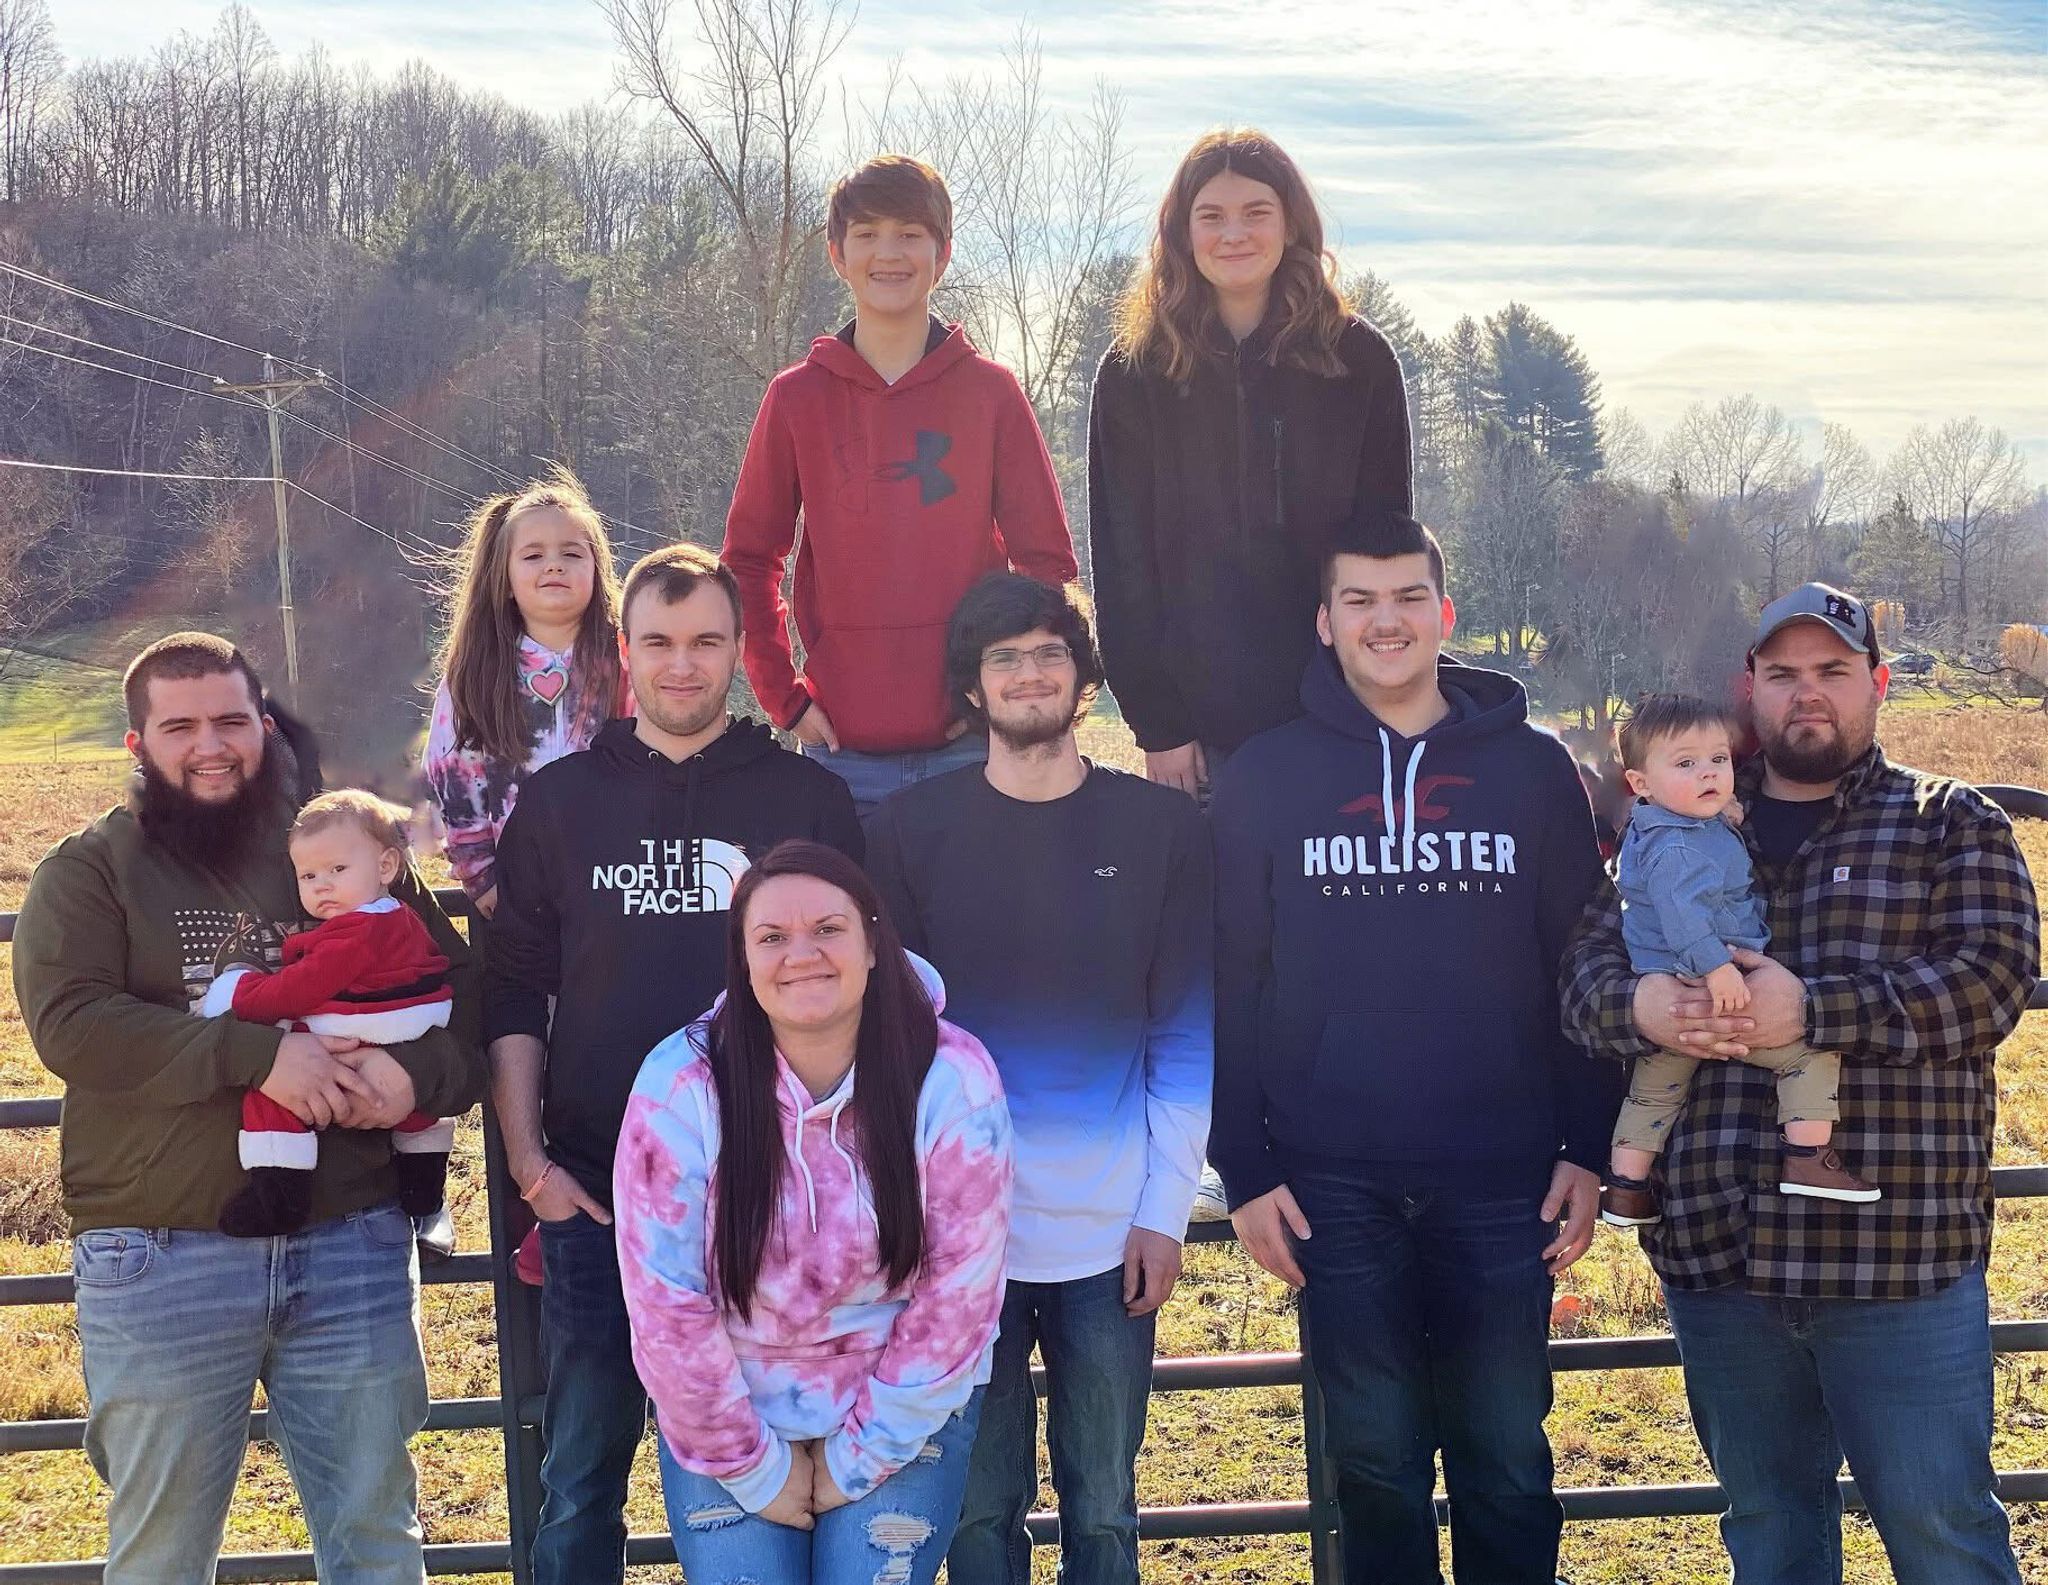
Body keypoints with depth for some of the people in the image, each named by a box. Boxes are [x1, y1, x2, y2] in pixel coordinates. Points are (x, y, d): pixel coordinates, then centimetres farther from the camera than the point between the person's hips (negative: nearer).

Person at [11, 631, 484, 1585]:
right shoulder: (85, 873, 4)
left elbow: (463, 995, 8)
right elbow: (68, 1023, -13)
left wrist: (417, 1072, -15)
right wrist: (258, 1054, -21)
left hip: (352, 1246, 2)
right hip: (159, 1255, -2)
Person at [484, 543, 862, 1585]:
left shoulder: (809, 800, 4)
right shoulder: (558, 802, 6)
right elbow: (514, 997, 7)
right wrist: (527, 1158, -1)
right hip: (597, 1194, 1)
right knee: (581, 1481, 7)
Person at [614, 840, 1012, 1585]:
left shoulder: (953, 1081, -16)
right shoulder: (679, 1085, -17)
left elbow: (959, 1296, -11)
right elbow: (666, 1305, -12)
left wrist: (858, 1457, -7)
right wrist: (754, 1466, -7)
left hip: (906, 1412, 0)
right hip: (726, 1415, 0)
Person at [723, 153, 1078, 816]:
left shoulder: (991, 392, 3)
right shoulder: (798, 396, 4)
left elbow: (1047, 559, 5)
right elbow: (749, 559, 8)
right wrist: (785, 698, 1)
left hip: (971, 745, 0)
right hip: (842, 750, 0)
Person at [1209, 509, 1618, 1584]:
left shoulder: (1534, 770, 3)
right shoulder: (1263, 779, 1)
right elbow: (1233, 987, 0)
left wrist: (1588, 1151, 0)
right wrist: (1246, 1170, -3)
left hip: (1504, 1181, 1)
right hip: (1335, 1185, 0)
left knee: (1505, 1454, 10)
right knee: (1374, 1454, 10)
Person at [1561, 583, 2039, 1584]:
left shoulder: (1951, 824, 5)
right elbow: (1589, 965, 7)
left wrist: (1811, 1011, -21)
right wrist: (1636, 1008, -17)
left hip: (1901, 1255, -3)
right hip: (1714, 1253, 3)